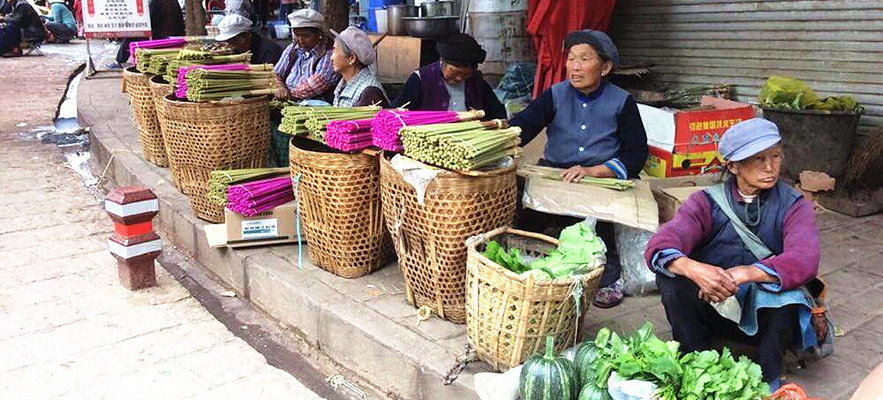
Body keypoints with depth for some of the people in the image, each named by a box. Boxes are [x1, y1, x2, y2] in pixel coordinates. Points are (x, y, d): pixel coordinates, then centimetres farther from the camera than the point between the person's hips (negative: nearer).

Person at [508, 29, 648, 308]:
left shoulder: (621, 102, 4)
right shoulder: (556, 95, 7)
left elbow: (636, 154, -3)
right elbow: (524, 124, -9)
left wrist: (592, 171, -19)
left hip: (604, 178, -2)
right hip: (555, 171, 2)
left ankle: (609, 279, -12)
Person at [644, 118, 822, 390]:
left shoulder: (793, 206, -4)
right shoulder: (707, 202, -6)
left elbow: (804, 260, -25)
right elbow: (659, 247, -23)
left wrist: (744, 274, -40)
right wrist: (693, 269, -45)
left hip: (765, 313, 0)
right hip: (711, 306, 1)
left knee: (785, 293, -33)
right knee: (670, 276, -27)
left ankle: (767, 378, -11)